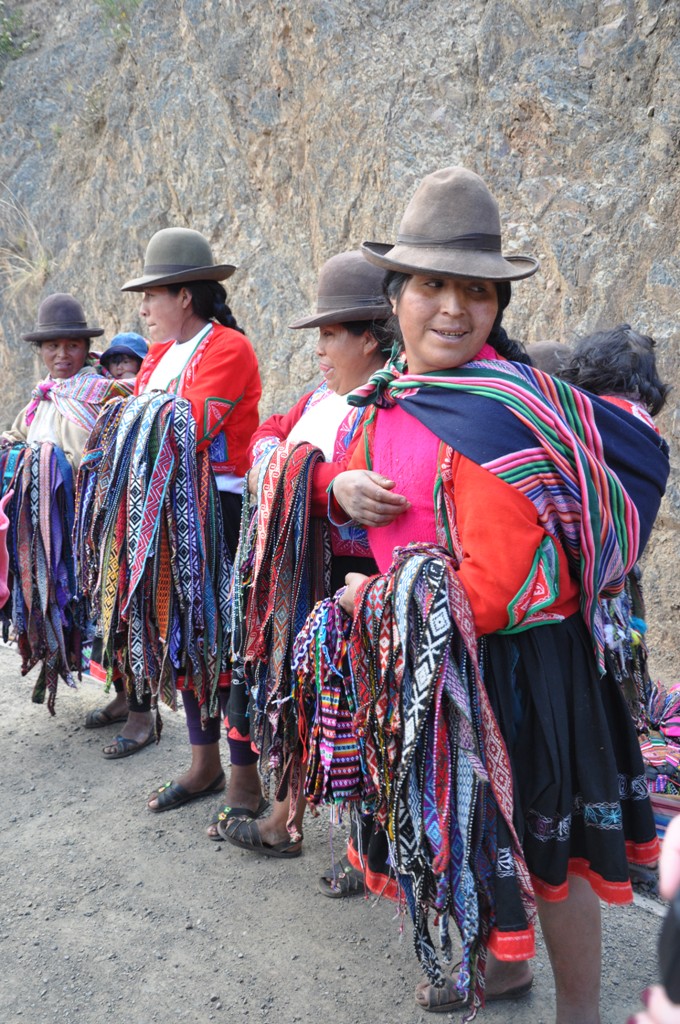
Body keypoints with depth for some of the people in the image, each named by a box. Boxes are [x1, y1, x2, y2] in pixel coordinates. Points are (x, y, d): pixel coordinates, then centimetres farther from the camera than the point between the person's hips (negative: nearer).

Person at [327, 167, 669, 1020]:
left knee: (542, 835, 9)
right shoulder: (390, 397, 3)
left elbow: (494, 590, -25)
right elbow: (361, 482, 18)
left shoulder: (502, 412, -22)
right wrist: (344, 487, -6)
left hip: (516, 660, -7)